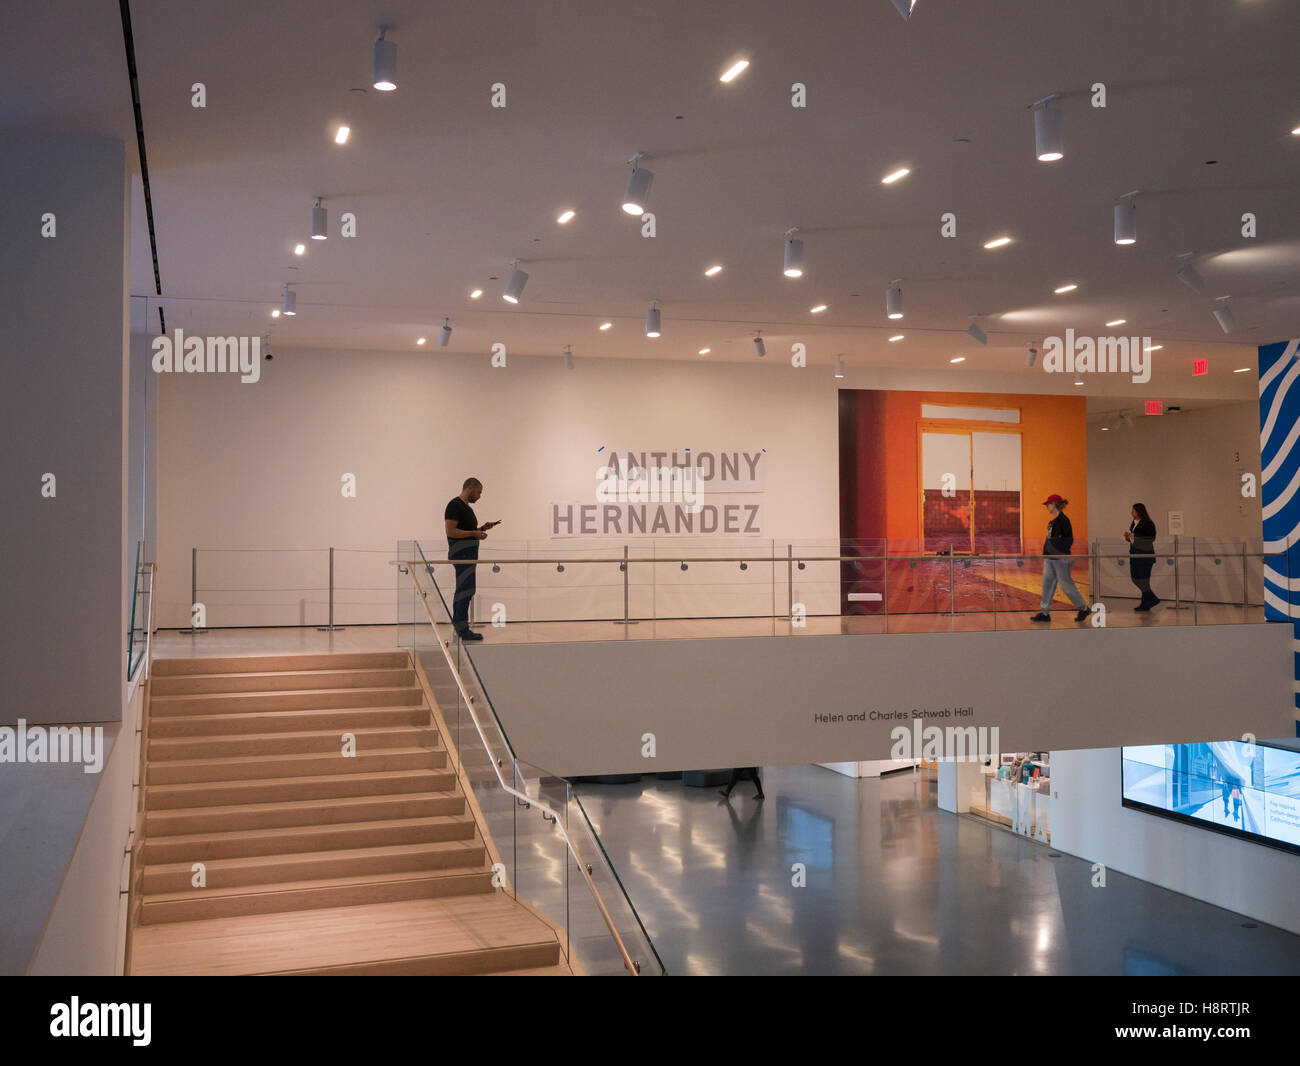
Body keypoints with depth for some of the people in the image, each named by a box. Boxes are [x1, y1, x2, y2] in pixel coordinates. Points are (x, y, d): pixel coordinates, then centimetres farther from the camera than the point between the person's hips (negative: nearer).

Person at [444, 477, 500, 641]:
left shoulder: (466, 507, 20)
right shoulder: (455, 505, -12)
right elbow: (451, 531, -20)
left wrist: (480, 529, 12)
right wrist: (474, 533, -17)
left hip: (469, 554, 11)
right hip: (461, 554, -11)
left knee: (466, 590, 11)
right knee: (465, 590, -12)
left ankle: (459, 628, 16)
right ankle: (462, 630, -11)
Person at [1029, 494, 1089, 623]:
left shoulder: (1063, 520, -13)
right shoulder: (1052, 522, 13)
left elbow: (1069, 540, -13)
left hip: (1060, 558, -9)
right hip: (1050, 558, 9)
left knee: (1066, 585, -1)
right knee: (1047, 584, 6)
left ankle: (1083, 608, 15)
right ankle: (1044, 613, 9)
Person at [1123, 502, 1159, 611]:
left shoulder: (1148, 524, -14)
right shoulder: (1133, 523, 12)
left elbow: (1150, 540, -20)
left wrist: (1134, 537, -24)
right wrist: (1128, 536, -2)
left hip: (1145, 555, -9)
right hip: (1135, 554, 9)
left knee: (1142, 580, -4)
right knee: (1134, 578, 11)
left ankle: (1145, 604, 7)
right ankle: (1153, 599, 22)